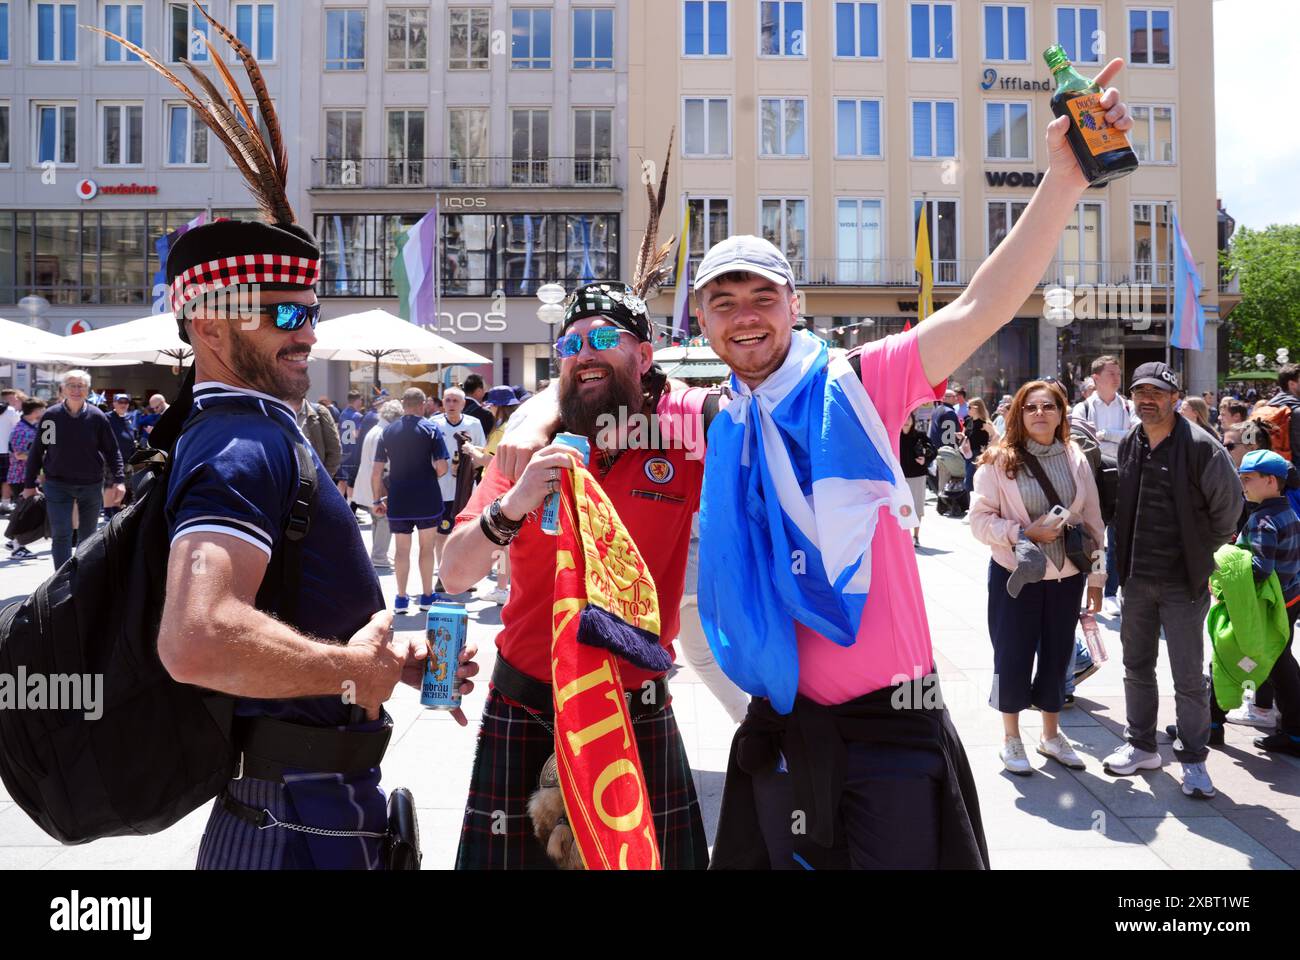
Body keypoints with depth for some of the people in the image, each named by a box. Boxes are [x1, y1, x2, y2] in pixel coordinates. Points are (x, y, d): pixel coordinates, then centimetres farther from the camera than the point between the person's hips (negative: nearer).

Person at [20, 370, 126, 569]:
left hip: (91, 485, 1)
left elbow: (112, 451, 0)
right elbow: (37, 452, 3)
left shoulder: (97, 417, -4)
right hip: (57, 485, -1)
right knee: (61, 536, -6)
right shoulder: (51, 416, -4)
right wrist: (29, 484, 4)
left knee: (88, 537, 13)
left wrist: (119, 480, -10)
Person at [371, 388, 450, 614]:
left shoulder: (387, 431, 3)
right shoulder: (430, 429, -5)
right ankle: (427, 596, 18)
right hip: (427, 499, -2)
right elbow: (442, 467, -11)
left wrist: (378, 499, 11)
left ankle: (401, 599, 13)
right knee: (427, 546, 12)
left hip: (398, 501, 2)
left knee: (402, 549, 9)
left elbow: (376, 472, 1)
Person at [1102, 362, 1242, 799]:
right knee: (1137, 666, 15)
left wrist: (1201, 553, 3)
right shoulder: (1128, 445, 5)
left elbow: (1228, 507, -6)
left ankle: (1193, 759, 18)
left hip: (1183, 582, -5)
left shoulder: (1202, 447, -13)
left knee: (1188, 677, 3)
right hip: (1137, 579, 6)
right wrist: (1124, 560, 11)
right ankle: (1141, 746, 30)